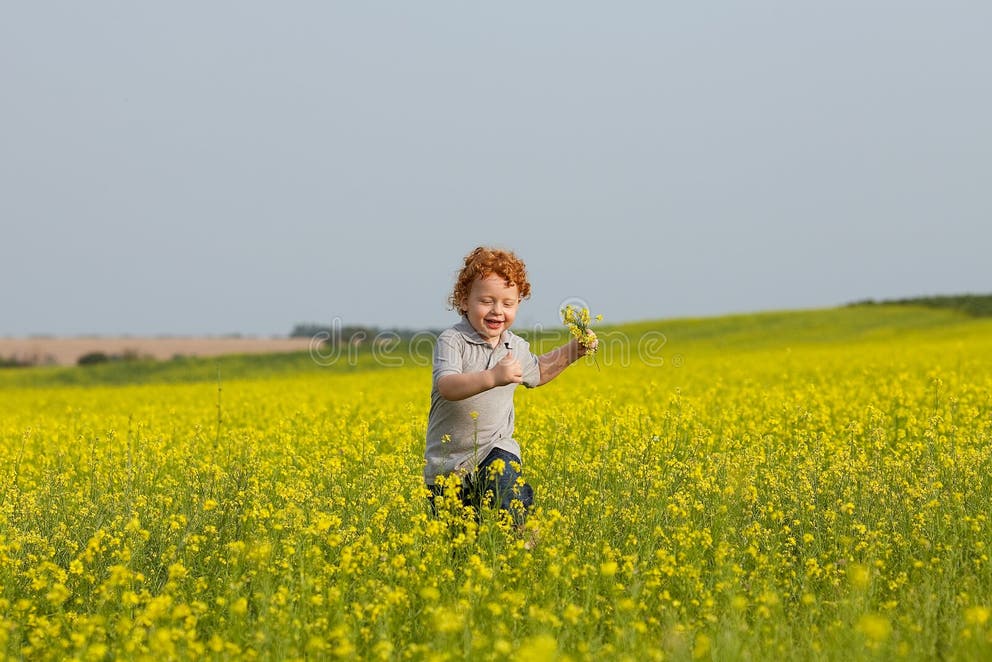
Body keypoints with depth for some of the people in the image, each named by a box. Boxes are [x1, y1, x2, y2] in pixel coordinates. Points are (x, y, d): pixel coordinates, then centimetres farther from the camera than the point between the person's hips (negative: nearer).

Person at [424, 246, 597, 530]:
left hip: (496, 449, 3)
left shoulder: (516, 346, 4)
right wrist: (492, 377, -47)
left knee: (504, 473, -28)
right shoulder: (452, 341, -15)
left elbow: (538, 372, 27)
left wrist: (573, 350, 12)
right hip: (449, 460, -3)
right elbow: (446, 387, -33)